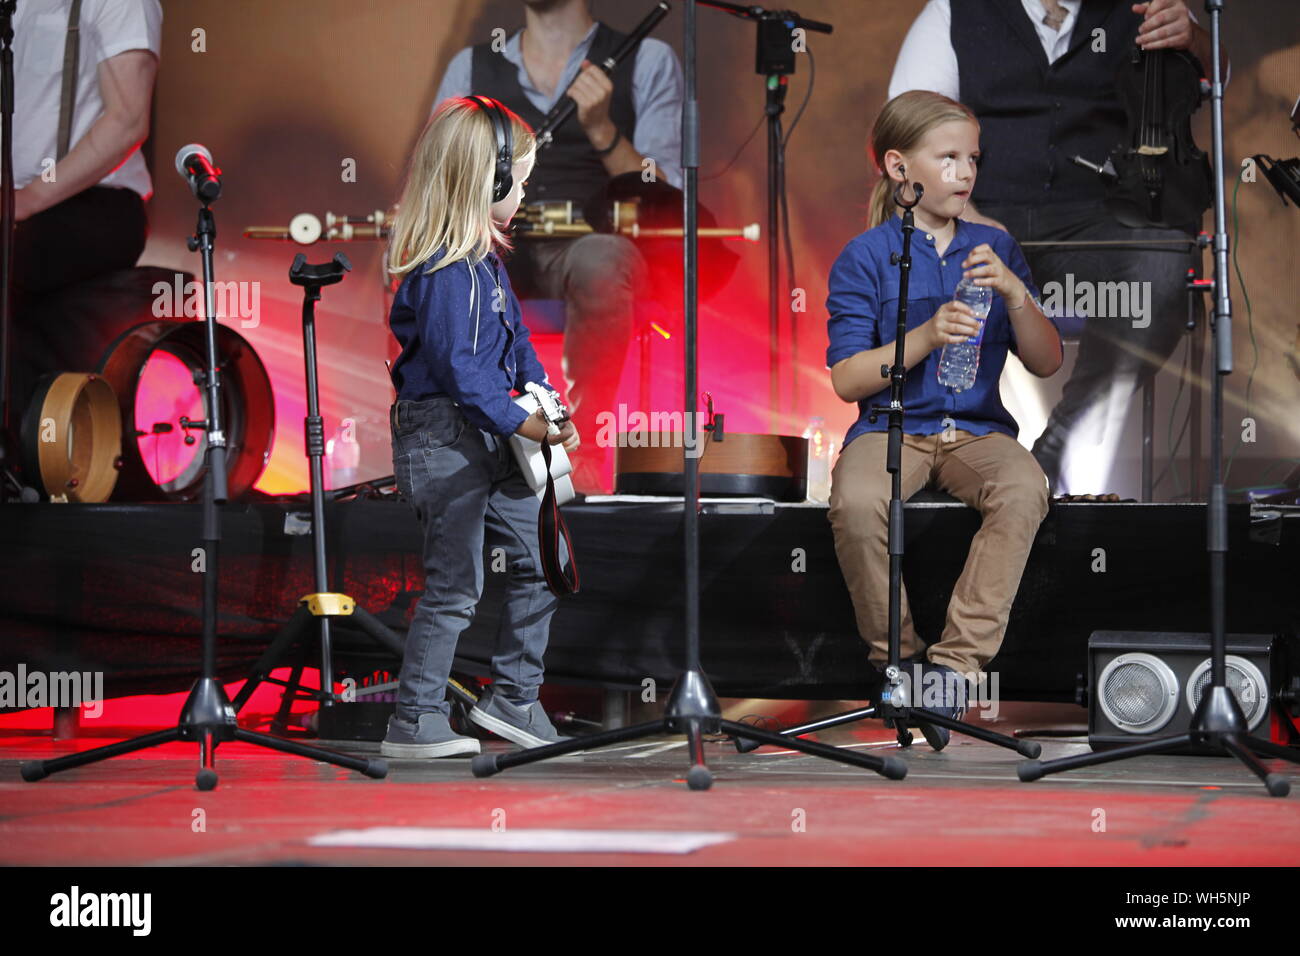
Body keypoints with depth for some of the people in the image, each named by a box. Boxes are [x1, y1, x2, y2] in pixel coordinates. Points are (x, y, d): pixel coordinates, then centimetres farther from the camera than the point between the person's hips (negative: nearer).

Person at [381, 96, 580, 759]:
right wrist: (522, 423, -19)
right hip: (443, 438, -10)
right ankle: (414, 724, 6)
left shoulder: (483, 258, 11)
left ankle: (512, 697, 22)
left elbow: (514, 337, 20)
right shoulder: (446, 269, -20)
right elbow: (458, 367, -24)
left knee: (539, 558, 12)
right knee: (454, 586, -3)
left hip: (487, 439, 10)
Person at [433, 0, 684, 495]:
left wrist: (601, 130, -15)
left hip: (595, 242, -2)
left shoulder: (648, 61, 9)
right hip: (495, 249, 2)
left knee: (598, 261, -39)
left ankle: (584, 456, -28)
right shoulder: (470, 67, 19)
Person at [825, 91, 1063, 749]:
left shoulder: (994, 248, 12)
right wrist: (925, 337, -18)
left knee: (1024, 489, -32)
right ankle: (896, 654, -13)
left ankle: (958, 659, -27)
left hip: (978, 429, 2)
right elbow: (847, 380, -5)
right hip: (891, 426, -2)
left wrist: (1014, 293, -10)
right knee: (855, 503, -35)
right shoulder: (865, 258, 2)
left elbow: (1046, 363, 8)